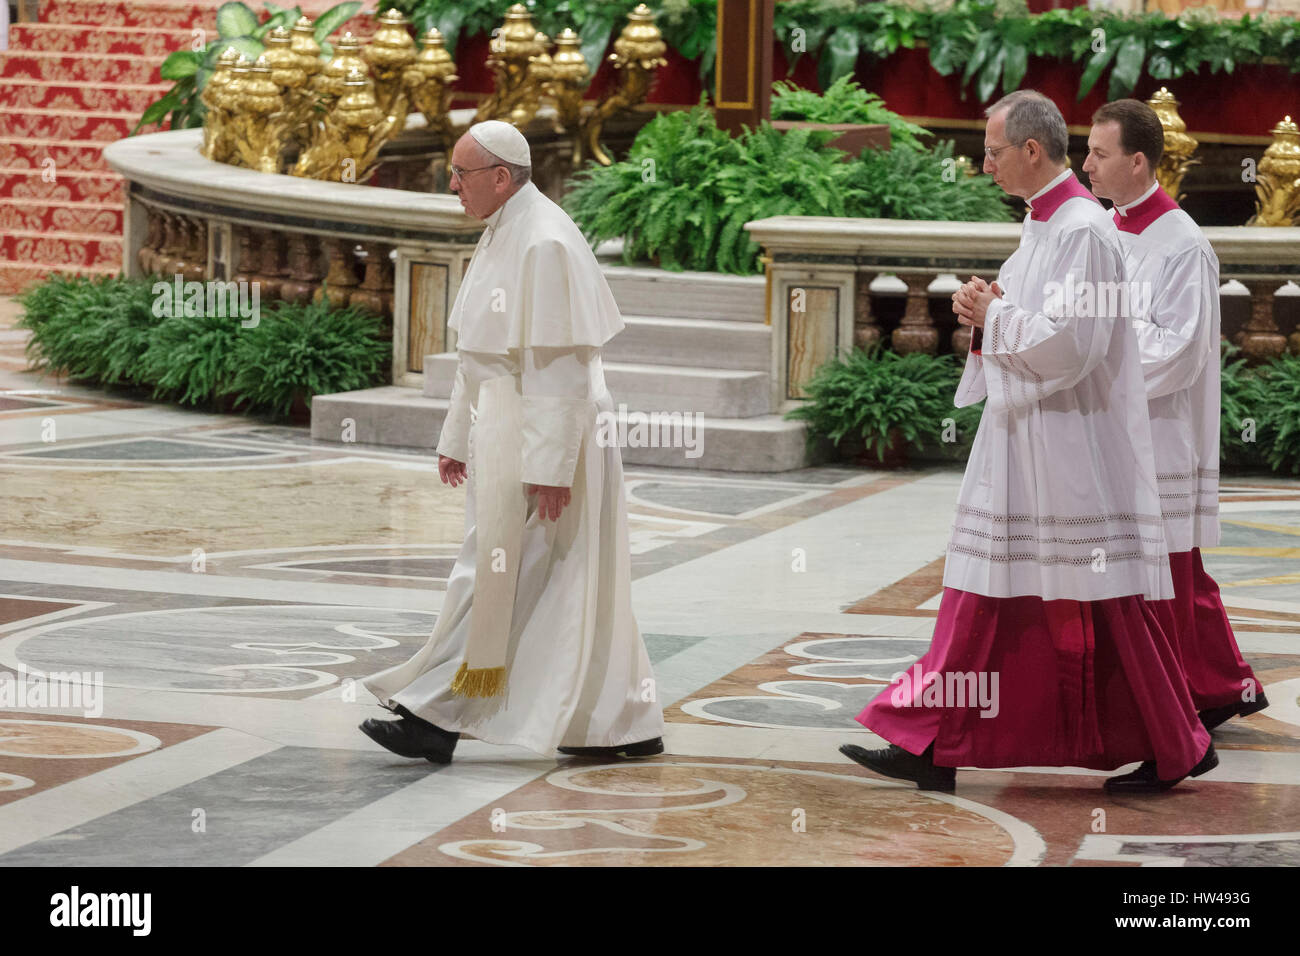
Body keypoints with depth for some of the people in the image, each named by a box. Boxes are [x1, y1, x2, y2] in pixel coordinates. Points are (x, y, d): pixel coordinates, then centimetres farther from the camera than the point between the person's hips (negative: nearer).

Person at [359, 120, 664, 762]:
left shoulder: (545, 245, -19)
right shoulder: (501, 236, 13)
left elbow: (559, 365, -22)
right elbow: (483, 354, 20)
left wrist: (550, 467, -24)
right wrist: (457, 437, 22)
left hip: (542, 435, -10)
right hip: (505, 428, 10)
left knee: (497, 575, -6)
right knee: (568, 583, 11)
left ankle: (437, 720, -4)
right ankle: (623, 726, 16)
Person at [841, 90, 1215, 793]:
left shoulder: (1083, 230, -16)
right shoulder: (1042, 224, 14)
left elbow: (1071, 342, -23)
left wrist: (996, 315, -11)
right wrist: (984, 314, 2)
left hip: (1071, 450, -10)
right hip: (1022, 440, 10)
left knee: (1102, 604, -3)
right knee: (985, 591, 7)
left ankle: (1176, 749, 9)